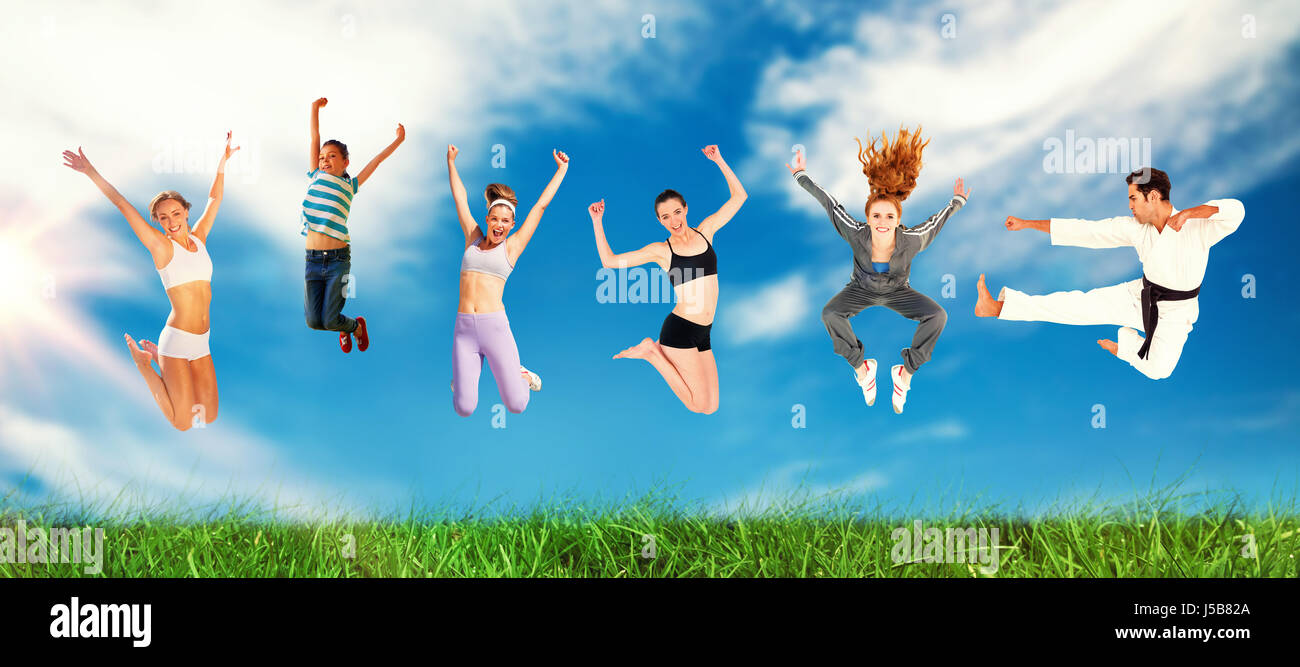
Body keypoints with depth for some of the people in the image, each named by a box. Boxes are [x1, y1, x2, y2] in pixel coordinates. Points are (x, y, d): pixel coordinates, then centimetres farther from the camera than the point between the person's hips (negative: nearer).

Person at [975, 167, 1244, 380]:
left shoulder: (1196, 227, -23)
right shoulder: (1135, 227, -8)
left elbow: (1235, 211, -38)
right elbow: (1086, 230, -6)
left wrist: (1189, 212, -39)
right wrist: (1027, 224, -7)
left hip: (1175, 311, -3)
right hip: (1141, 295, 4)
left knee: (1158, 369, -21)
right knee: (1080, 303, -9)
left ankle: (1123, 345, 11)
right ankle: (999, 307, -14)